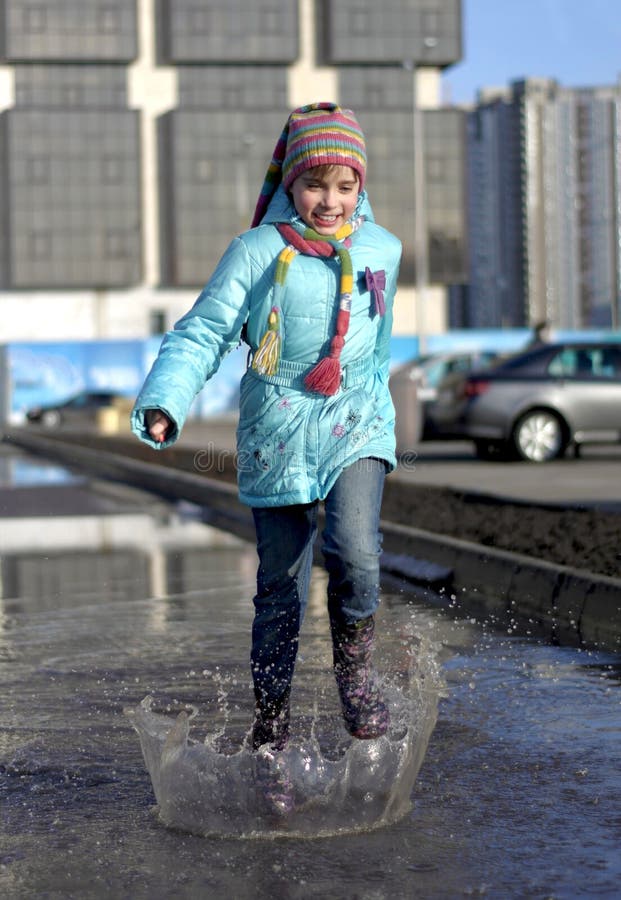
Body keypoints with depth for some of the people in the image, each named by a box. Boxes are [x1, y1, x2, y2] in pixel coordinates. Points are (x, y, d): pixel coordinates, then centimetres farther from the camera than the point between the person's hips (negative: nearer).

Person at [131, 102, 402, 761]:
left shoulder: (382, 249, 5)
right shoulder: (257, 252, -6)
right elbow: (202, 333, -10)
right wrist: (164, 401, -25)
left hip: (356, 432, 1)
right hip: (278, 440, -1)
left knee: (354, 552, -25)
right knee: (280, 589, 5)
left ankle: (354, 665, 4)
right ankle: (270, 731, 21)